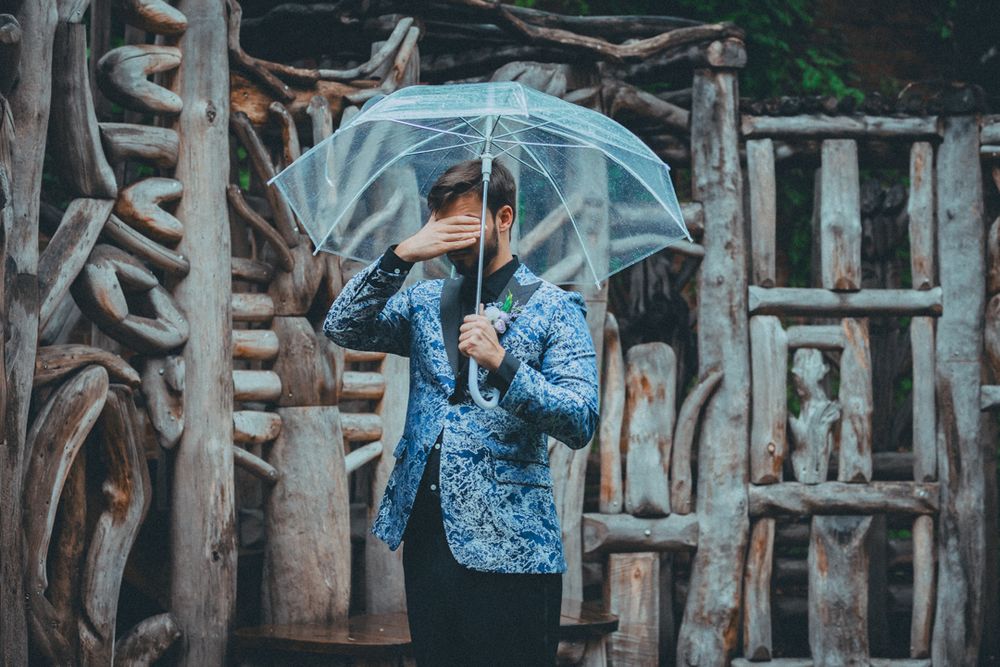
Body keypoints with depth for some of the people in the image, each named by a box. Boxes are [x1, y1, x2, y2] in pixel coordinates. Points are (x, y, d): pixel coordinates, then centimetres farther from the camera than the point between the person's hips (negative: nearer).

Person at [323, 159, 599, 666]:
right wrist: (401, 256, -8)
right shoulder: (426, 301, 15)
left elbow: (581, 423, -10)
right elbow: (342, 328, 1)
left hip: (507, 544, -5)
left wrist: (501, 365, -22)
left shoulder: (555, 309, 0)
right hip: (425, 539, 5)